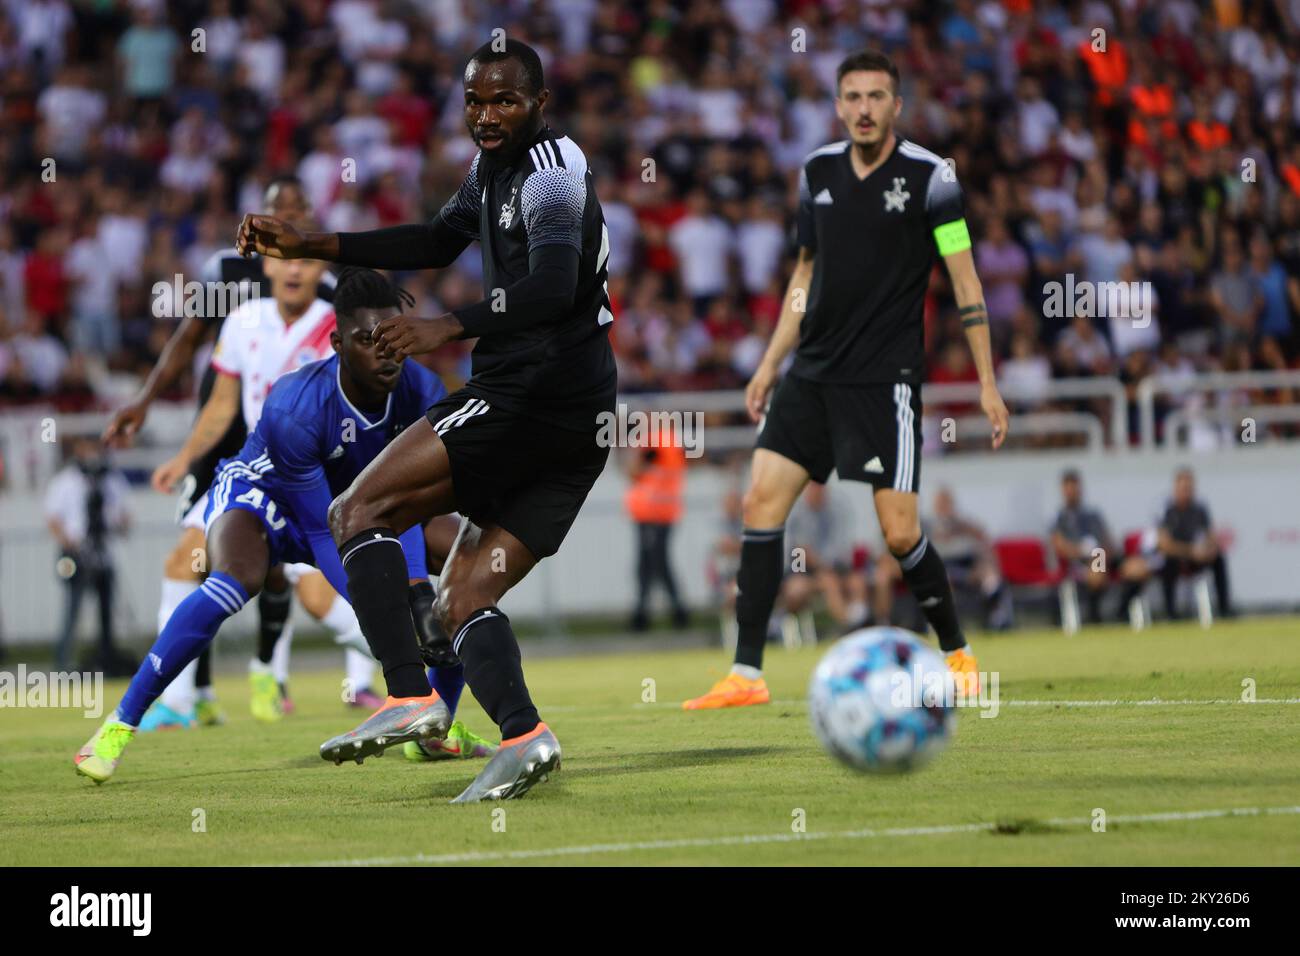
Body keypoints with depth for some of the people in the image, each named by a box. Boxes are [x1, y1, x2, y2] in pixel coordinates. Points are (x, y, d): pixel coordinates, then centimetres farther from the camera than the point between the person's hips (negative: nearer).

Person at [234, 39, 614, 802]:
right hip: (580, 421, 10)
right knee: (463, 597, 6)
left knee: (360, 513, -6)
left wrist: (453, 328, -33)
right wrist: (313, 246, 29)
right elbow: (439, 243, 33)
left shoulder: (550, 170, -10)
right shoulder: (494, 168, 20)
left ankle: (409, 697, -18)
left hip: (533, 391, -10)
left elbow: (552, 290, -24)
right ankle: (523, 738, -13)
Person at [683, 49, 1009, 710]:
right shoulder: (817, 173, 8)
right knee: (761, 502, -6)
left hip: (886, 380, -5)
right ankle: (746, 674, -2)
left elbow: (965, 282, -4)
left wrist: (987, 384, -7)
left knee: (899, 533, -9)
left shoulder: (928, 176, -7)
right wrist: (770, 364, 16)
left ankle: (957, 654, 15)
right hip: (812, 374, 5)